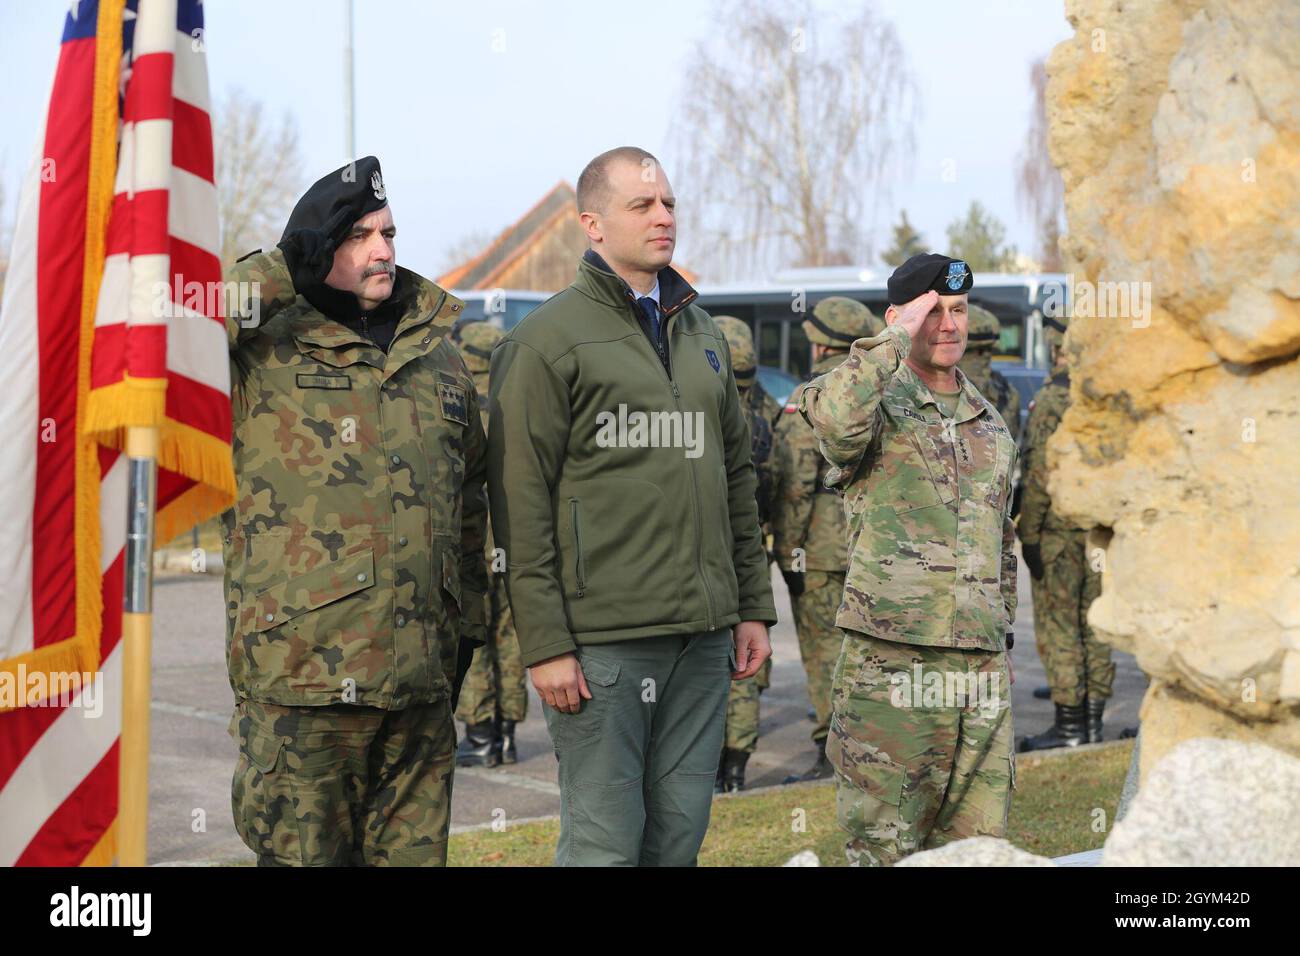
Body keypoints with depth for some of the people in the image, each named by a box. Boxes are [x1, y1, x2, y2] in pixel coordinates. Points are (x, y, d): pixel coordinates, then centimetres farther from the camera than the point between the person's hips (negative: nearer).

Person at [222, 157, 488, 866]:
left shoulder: (438, 355, 15)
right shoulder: (266, 350, -2)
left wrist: (467, 625, 18)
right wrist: (288, 261, -17)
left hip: (420, 680, 5)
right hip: (302, 679, -5)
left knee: (415, 854, 12)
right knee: (303, 854, 2)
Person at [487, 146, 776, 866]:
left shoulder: (702, 334, 16)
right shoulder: (548, 339, -5)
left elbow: (737, 477, 20)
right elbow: (521, 504, -9)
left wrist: (752, 606, 14)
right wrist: (544, 643, -14)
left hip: (703, 639, 6)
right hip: (602, 637, -6)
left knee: (680, 834, 10)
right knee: (604, 845, -2)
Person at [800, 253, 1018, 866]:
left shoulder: (991, 425, 18)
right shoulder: (879, 405, -2)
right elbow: (834, 418, -29)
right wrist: (897, 339, -19)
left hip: (981, 669, 6)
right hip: (891, 663, -6)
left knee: (976, 843, 10)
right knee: (883, 847, -2)